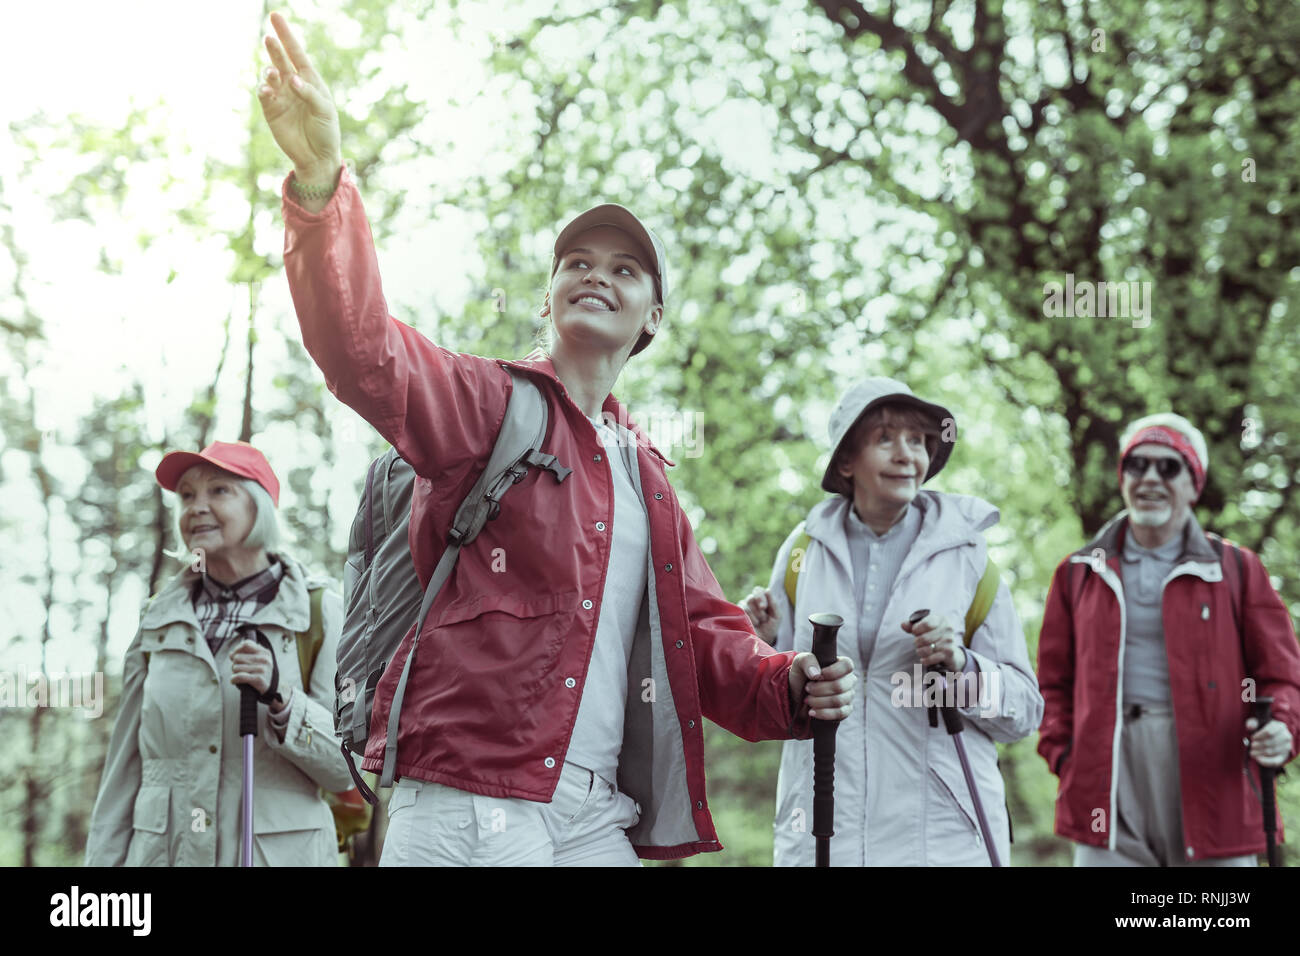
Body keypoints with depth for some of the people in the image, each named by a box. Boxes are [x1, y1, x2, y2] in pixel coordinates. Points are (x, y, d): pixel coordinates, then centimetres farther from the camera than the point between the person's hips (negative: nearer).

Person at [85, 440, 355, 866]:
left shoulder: (320, 613, 0)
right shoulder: (160, 620, 10)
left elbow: (346, 765, -5)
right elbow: (125, 767, 12)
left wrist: (281, 699, -19)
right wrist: (103, 859, 6)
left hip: (278, 852, -3)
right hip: (163, 851, 3)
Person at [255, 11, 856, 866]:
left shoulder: (648, 476, 20)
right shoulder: (492, 403, 3)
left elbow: (705, 635, 20)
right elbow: (362, 349, -15)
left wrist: (790, 687, -1)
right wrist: (322, 182, -31)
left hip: (596, 820, 5)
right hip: (467, 807, -5)